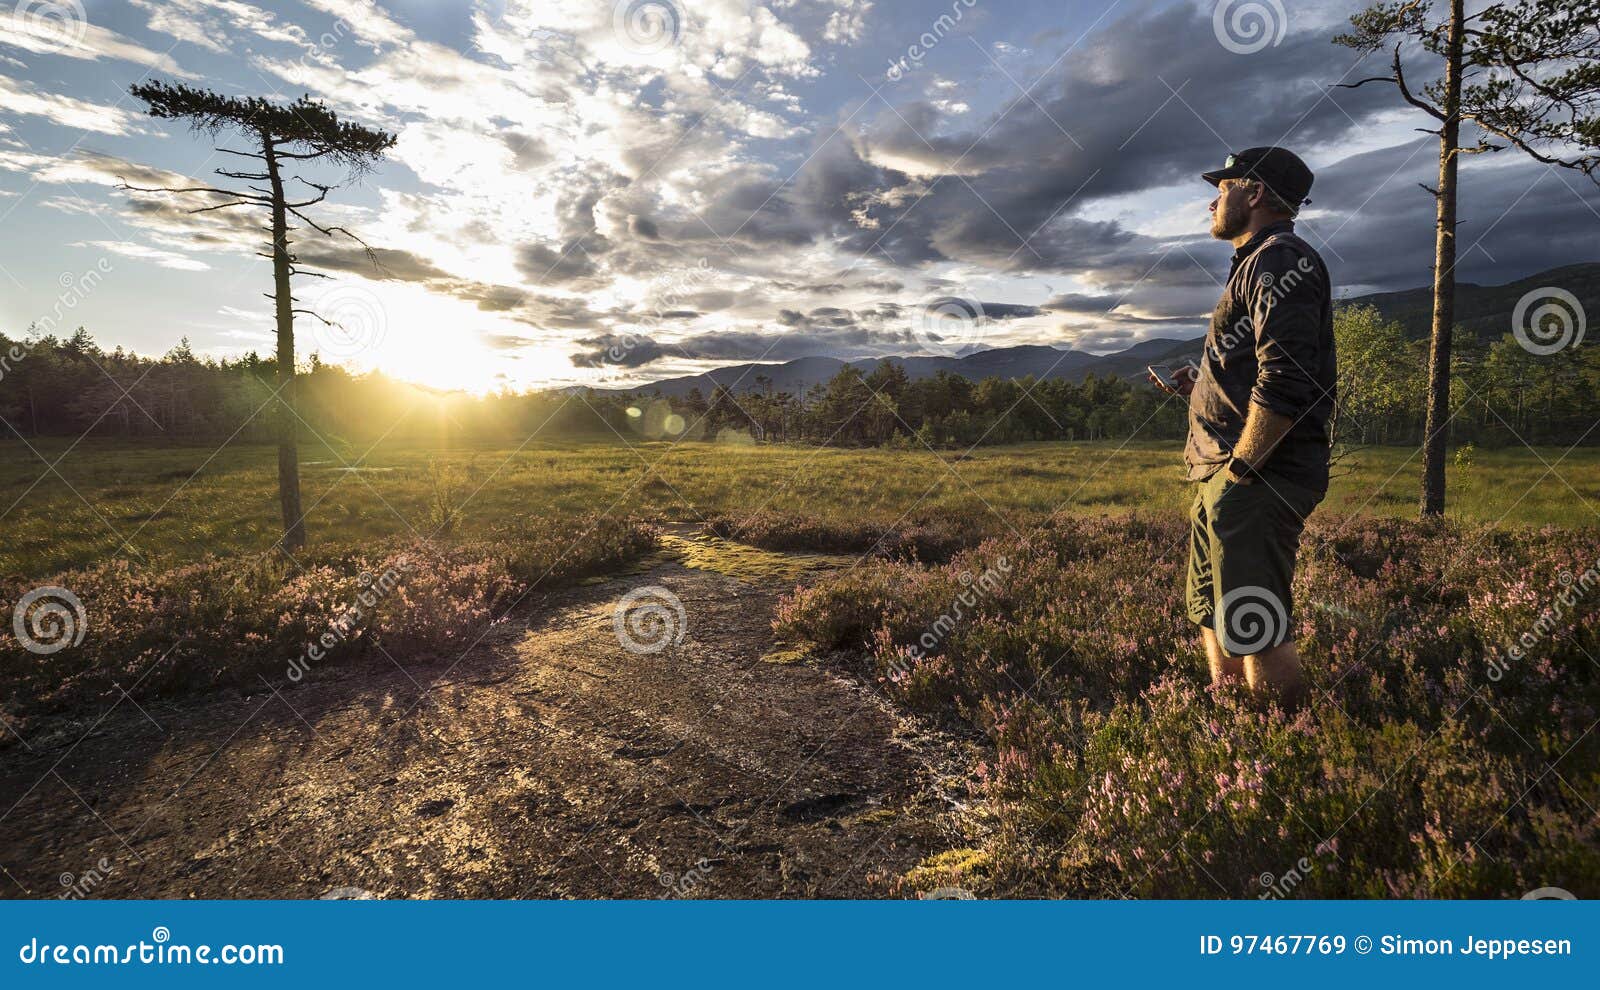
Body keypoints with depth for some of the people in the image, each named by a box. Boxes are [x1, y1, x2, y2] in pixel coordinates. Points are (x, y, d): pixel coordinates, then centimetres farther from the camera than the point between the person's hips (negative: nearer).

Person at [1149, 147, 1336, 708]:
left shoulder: (1280, 260, -9)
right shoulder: (1258, 265, 24)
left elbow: (1286, 377, -22)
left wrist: (1240, 467, -19)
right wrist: (1201, 386, 14)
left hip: (1256, 479, -11)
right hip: (1228, 477, 11)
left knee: (1253, 627, -9)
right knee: (1212, 616, 16)